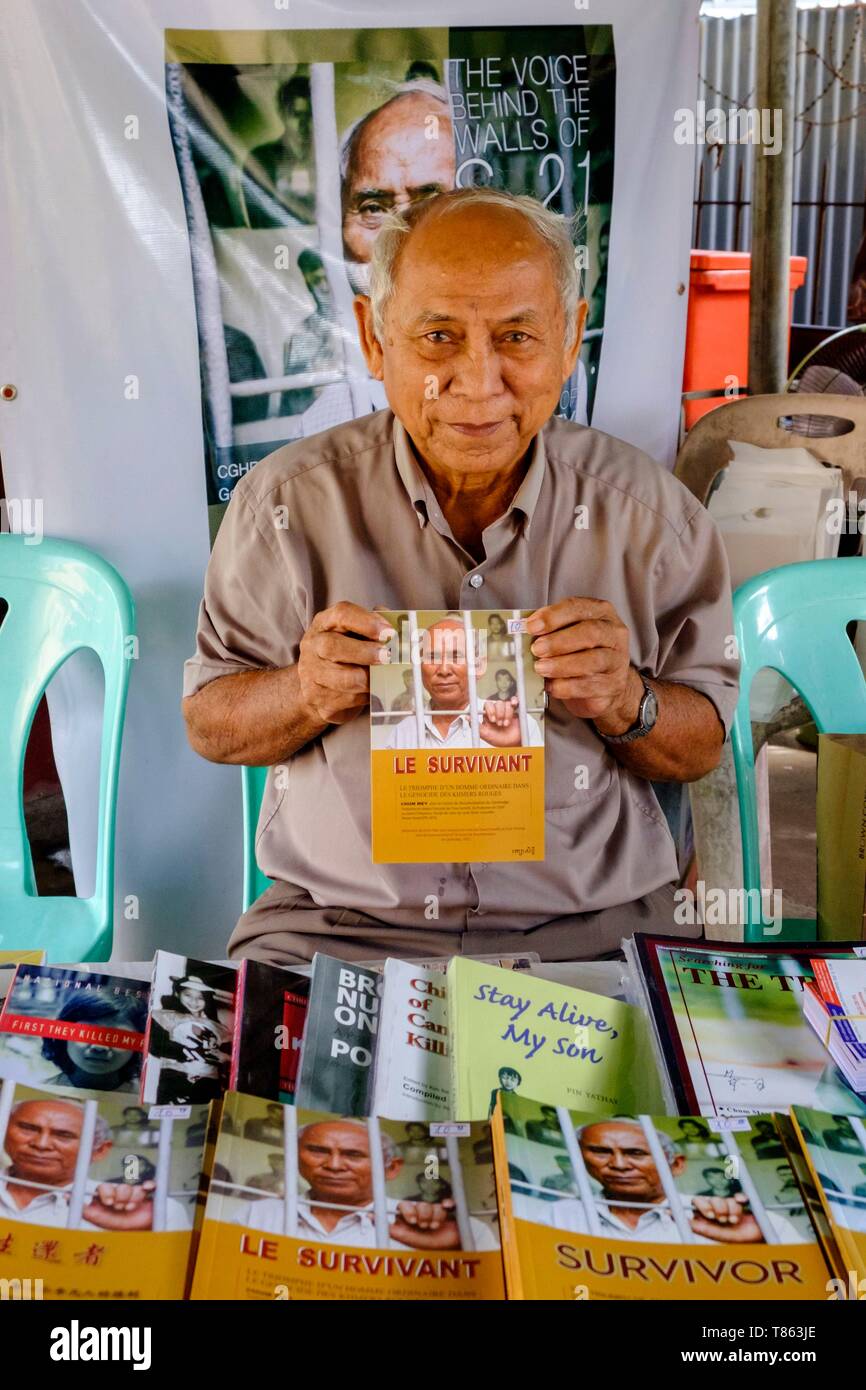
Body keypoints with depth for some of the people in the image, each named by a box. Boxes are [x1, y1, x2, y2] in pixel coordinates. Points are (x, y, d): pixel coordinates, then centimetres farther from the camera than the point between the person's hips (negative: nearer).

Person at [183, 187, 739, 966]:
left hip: (592, 929, 1)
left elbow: (704, 747, 6)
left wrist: (625, 704, -16)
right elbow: (208, 725, 5)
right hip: (335, 926, 0)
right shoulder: (287, 501, -3)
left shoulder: (650, 512, -1)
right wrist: (306, 694, -16)